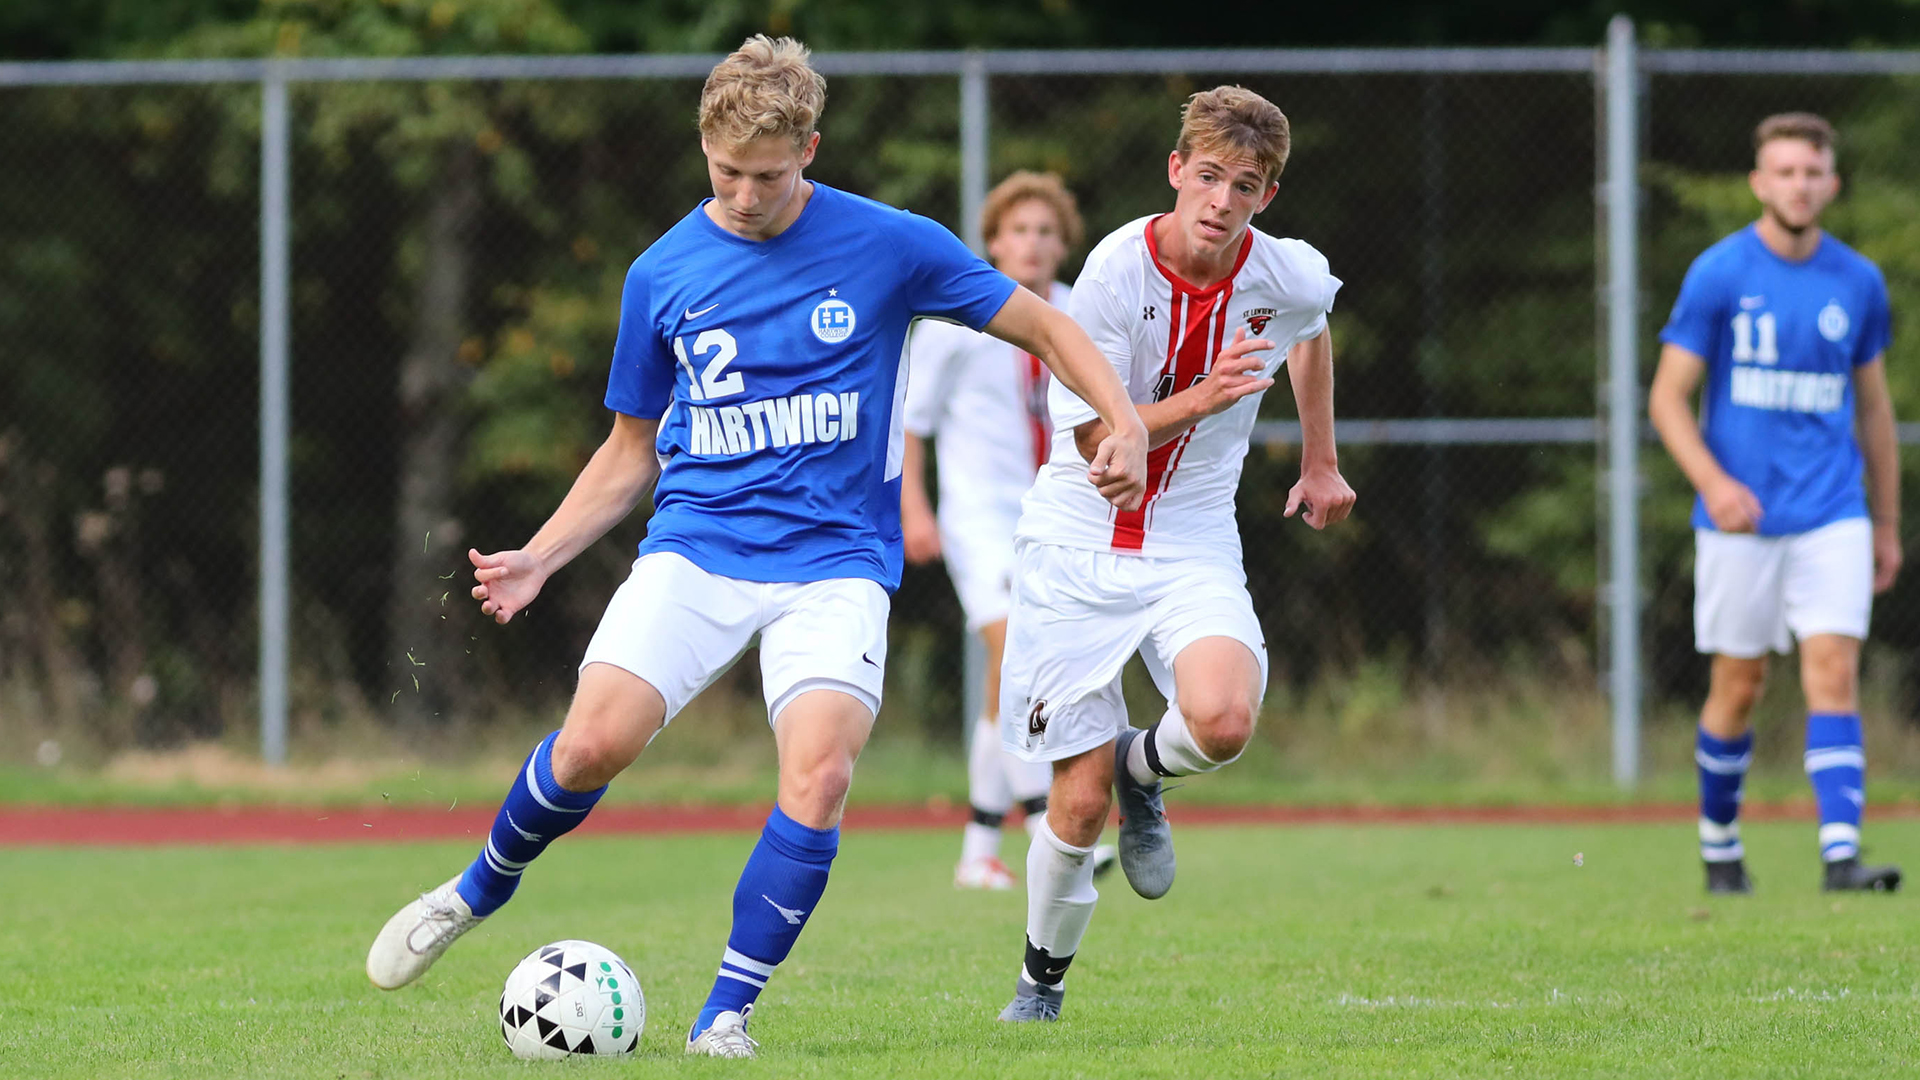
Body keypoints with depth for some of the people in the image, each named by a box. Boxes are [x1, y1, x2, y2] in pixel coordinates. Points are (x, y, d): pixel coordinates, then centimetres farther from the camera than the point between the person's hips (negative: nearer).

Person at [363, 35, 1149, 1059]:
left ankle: (727, 1012, -11)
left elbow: (1041, 325, 8)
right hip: (695, 548, 1)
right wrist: (536, 559, 5)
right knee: (596, 741, -21)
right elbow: (632, 451, 16)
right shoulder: (664, 274, 6)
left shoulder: (889, 246, -1)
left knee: (819, 771, -25)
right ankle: (479, 889, 10)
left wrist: (1125, 423, -7)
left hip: (834, 560, -1)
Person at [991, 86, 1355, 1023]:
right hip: (1078, 547, -2)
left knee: (1222, 722, -30)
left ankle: (1142, 769, 7)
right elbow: (1097, 440, -14)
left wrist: (1319, 462, 27)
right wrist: (1202, 399, -28)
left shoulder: (1290, 278, -7)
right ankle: (1042, 978, 24)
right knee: (1079, 807, -4)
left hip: (1193, 546, 2)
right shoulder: (1115, 270, -16)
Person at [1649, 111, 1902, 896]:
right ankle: (1719, 846, 23)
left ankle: (1841, 854, -17)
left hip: (1832, 518, 2)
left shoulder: (1859, 283, 6)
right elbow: (1668, 397, -3)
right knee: (1738, 685, 5)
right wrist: (1714, 483, -19)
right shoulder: (1719, 274, -4)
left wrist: (1887, 523, 18)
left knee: (1833, 671, -12)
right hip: (1740, 518, -2)